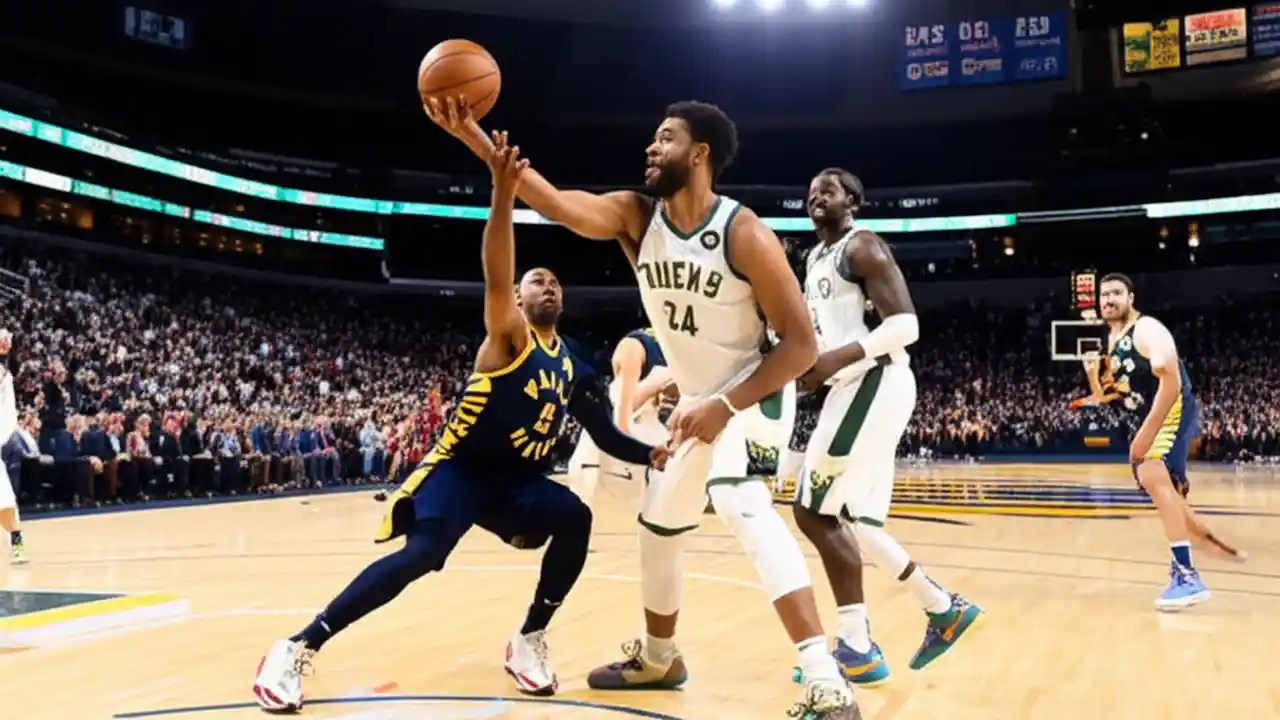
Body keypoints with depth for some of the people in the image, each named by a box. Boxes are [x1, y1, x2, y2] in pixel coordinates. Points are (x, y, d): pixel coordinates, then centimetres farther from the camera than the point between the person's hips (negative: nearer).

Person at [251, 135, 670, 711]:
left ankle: (529, 641, -4)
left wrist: (652, 455, -6)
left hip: (519, 479, 6)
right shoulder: (507, 338, -9)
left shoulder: (573, 370, 10)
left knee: (575, 519, -19)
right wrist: (503, 192, -45)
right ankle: (296, 649, -18)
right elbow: (495, 279, -30)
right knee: (421, 553, -26)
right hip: (462, 468, -6)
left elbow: (605, 438, 14)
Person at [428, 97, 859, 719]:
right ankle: (657, 657, 42)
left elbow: (801, 344, -23)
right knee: (658, 522, 17)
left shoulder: (745, 234, -24)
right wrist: (473, 137, -34)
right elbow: (554, 203, -25)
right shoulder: (635, 216, -9)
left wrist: (726, 405, -32)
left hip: (751, 394, -7)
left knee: (739, 501, -33)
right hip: (696, 400, 7)